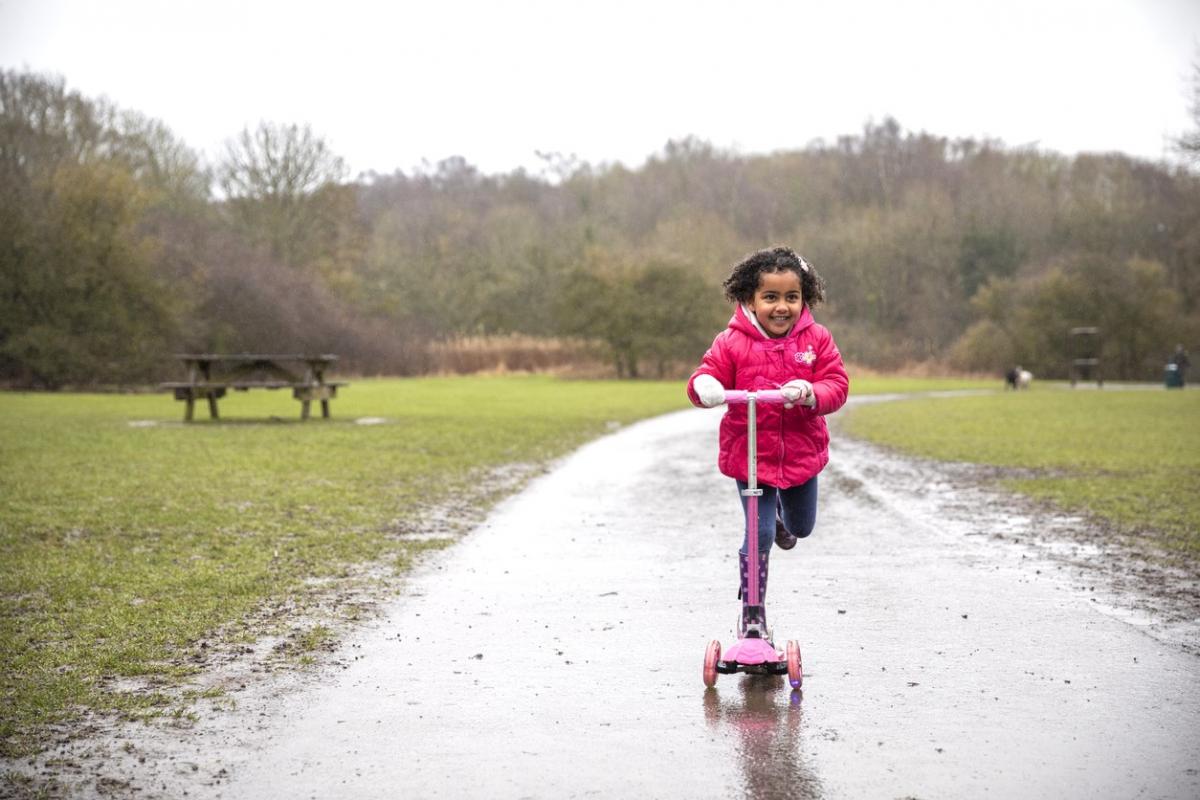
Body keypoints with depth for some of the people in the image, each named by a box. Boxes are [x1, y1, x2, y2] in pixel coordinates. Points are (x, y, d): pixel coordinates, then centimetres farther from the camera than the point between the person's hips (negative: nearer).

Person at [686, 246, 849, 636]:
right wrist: (704, 385, -35)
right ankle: (751, 610, 11)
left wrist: (810, 394, -32)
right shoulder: (732, 342, -9)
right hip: (750, 455, -3)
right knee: (760, 536, -7)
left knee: (802, 527, 24)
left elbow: (837, 385, -10)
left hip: (801, 453, 3)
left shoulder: (816, 339, -5)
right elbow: (709, 374, -10)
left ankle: (779, 512, 61)